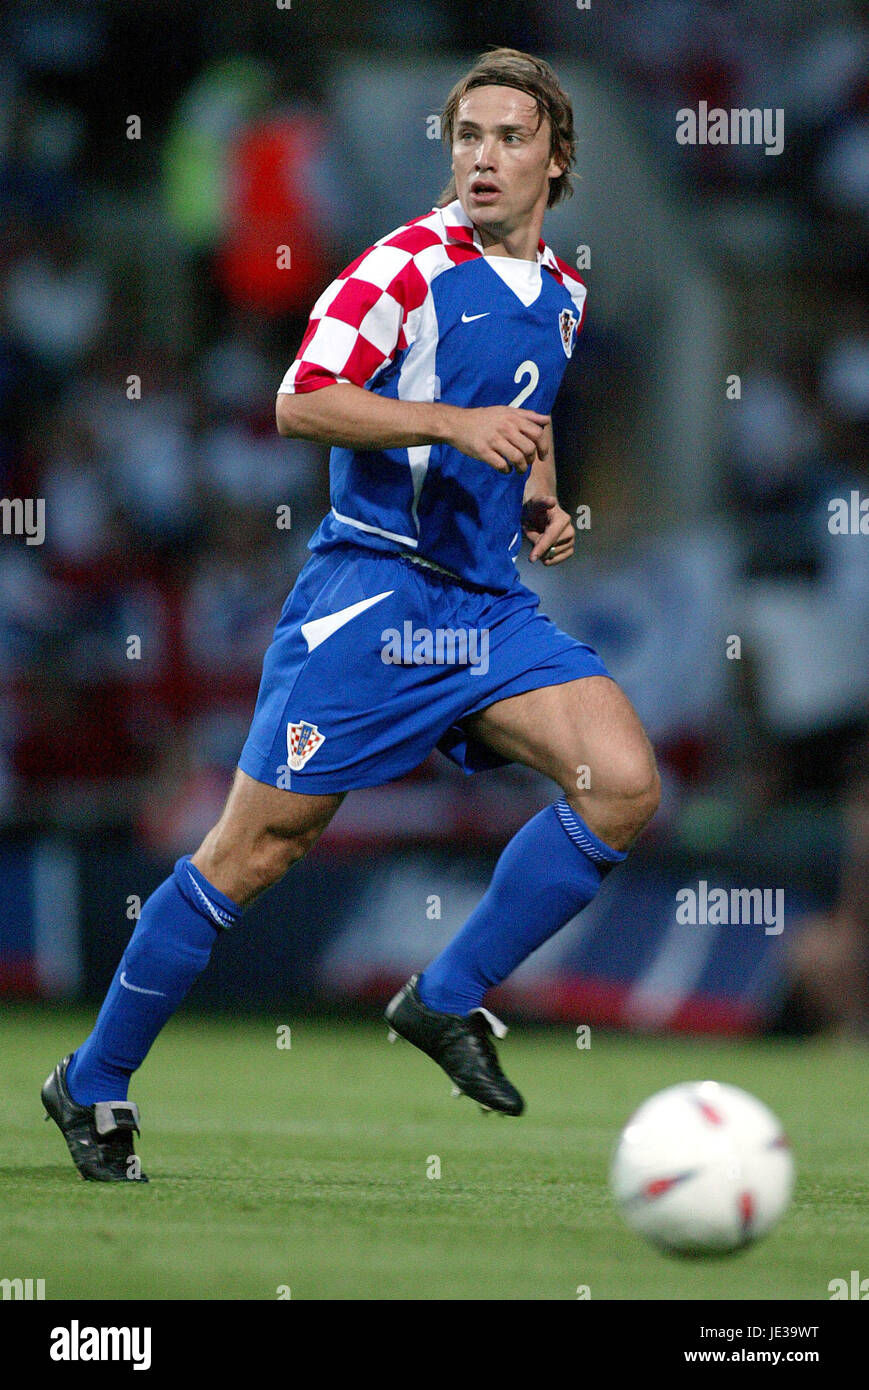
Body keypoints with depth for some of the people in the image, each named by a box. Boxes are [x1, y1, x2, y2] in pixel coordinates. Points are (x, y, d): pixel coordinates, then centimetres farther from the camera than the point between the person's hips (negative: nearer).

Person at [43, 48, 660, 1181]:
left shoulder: (561, 294, 14)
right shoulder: (409, 266, -9)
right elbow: (300, 403, -18)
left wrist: (544, 504, 12)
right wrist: (455, 422, -26)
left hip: (492, 605, 6)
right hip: (373, 591, -6)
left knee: (623, 785, -14)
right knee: (259, 846, -5)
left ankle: (449, 1000, 0)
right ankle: (93, 1085, 9)